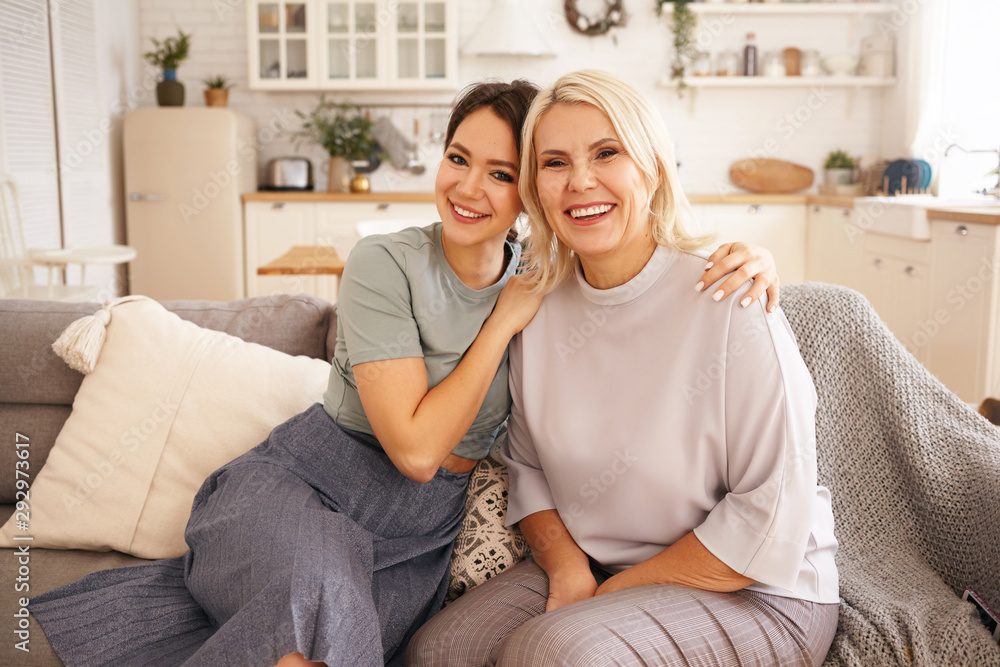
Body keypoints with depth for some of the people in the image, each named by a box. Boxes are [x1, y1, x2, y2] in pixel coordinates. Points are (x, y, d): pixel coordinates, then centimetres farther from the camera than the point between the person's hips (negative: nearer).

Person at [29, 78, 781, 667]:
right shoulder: (385, 264, -9)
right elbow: (416, 448, -14)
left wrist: (746, 256, -11)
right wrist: (503, 322, -11)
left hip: (423, 536, 4)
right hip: (293, 487, -3)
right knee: (321, 606, -39)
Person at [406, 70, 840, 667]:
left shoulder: (730, 304, -19)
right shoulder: (541, 308, -1)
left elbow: (771, 516, -18)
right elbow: (528, 466, 8)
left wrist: (621, 590, -14)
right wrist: (567, 569, -9)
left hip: (755, 595, -5)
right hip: (589, 569, 5)